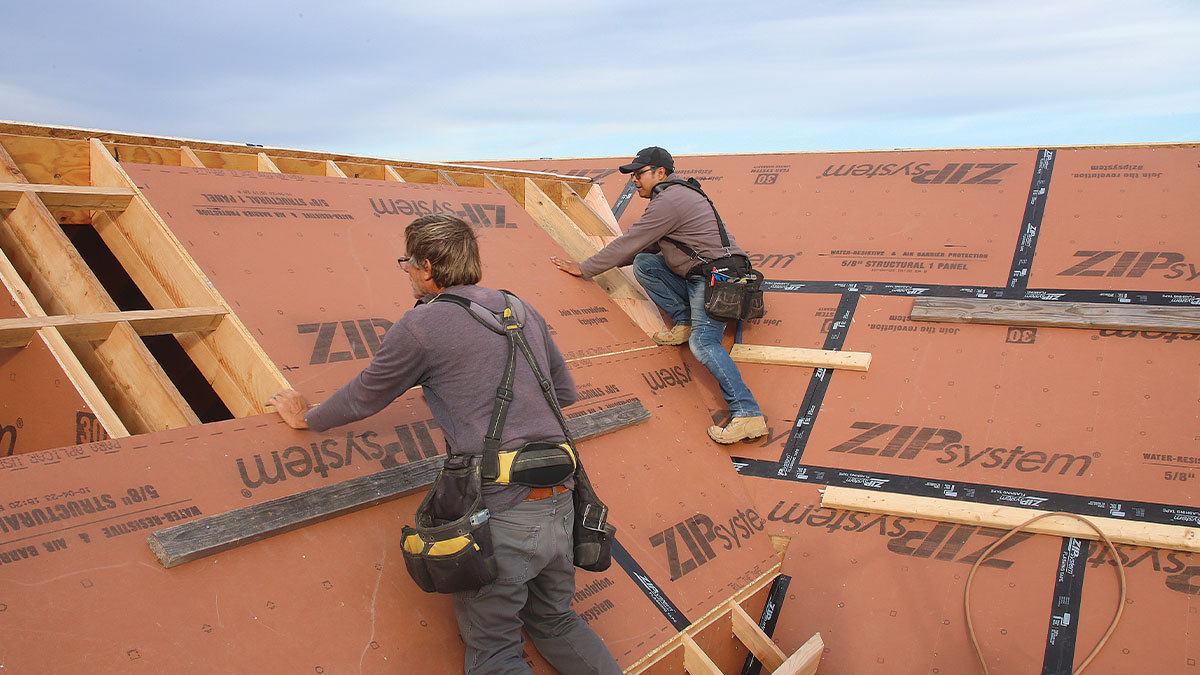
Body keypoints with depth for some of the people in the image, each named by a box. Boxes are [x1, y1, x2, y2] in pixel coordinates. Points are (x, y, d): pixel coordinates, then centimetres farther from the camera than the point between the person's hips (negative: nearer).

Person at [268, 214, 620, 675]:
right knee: (554, 621, 25)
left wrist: (305, 417, 26)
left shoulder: (421, 325, -6)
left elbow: (363, 399, 8)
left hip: (500, 511, -6)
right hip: (558, 501, 6)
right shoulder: (523, 311, 12)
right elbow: (565, 392, 22)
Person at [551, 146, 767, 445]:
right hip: (696, 277, 10)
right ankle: (684, 323, 5)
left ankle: (748, 415, -30)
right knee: (644, 263, 7)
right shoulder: (677, 193, 18)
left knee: (703, 342, -25)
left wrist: (584, 268, -3)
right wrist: (614, 259, 24)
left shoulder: (669, 201, -14)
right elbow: (650, 245, 26)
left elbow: (629, 244, -12)